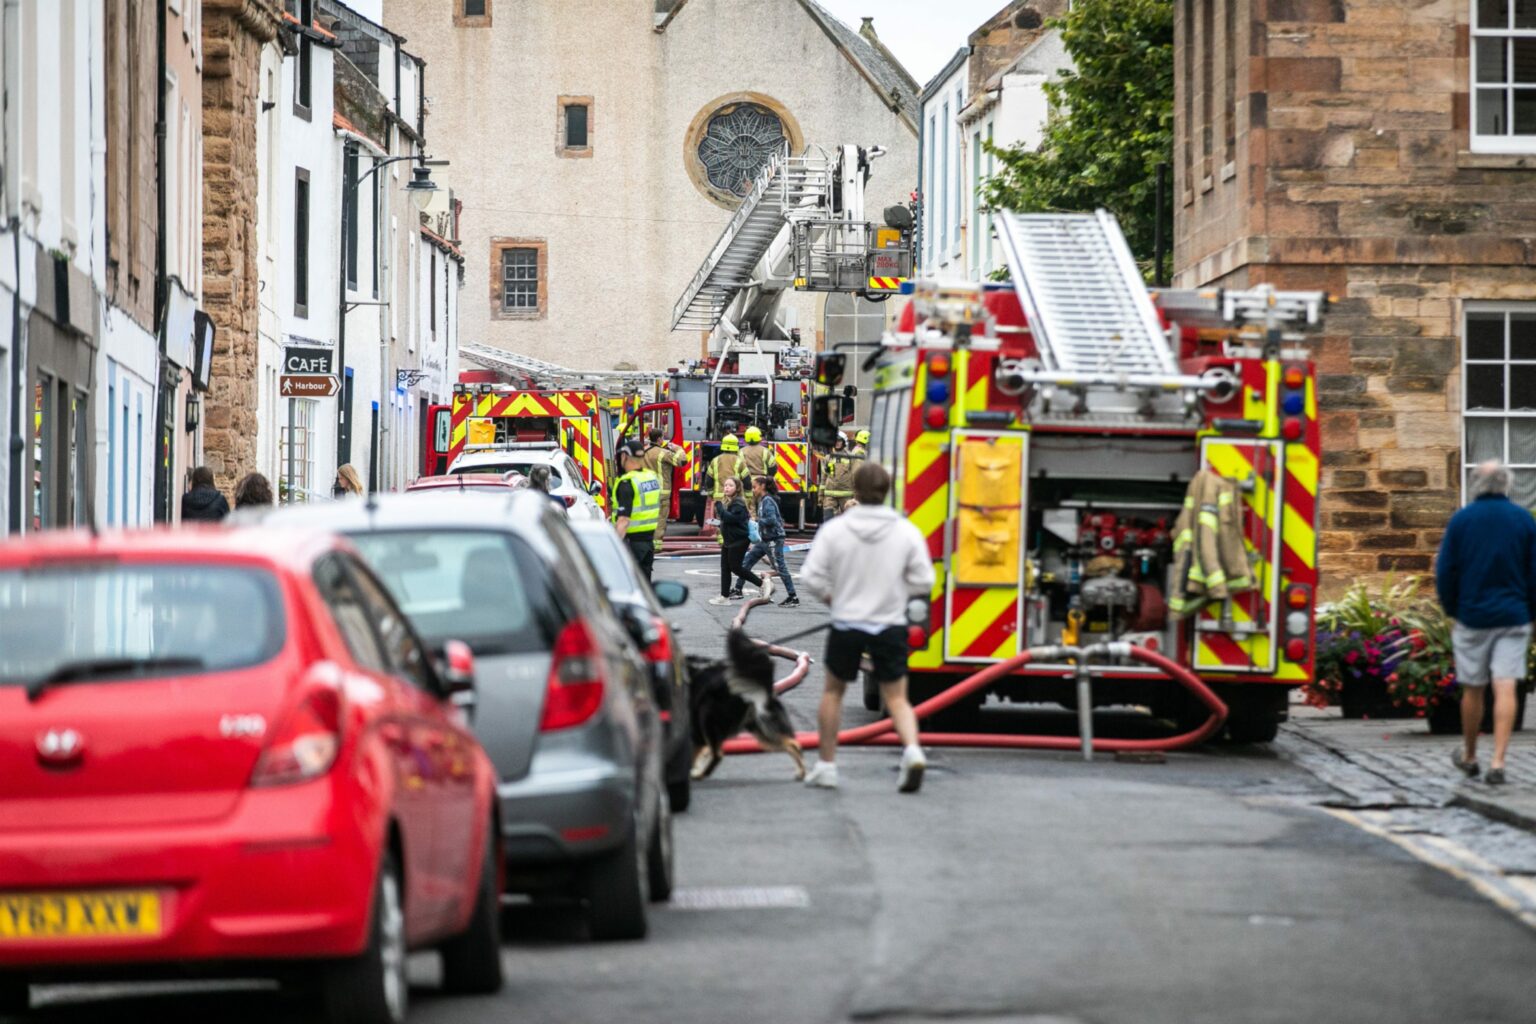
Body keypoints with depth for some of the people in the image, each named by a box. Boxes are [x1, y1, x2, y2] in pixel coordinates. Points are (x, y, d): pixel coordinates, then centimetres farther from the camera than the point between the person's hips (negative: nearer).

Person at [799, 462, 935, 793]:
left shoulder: (834, 530, -8)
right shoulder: (907, 532, -6)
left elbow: (811, 578, -8)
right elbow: (924, 582, -4)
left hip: (847, 626, 0)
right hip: (890, 626, 0)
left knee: (833, 691, 19)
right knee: (897, 698, 8)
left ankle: (827, 765, 22)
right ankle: (912, 750, -19)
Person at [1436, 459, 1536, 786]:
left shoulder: (1461, 520, -2)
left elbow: (1445, 572, 1)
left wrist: (1451, 611, 14)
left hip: (1472, 616, 0)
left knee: (1472, 690, 12)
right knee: (1505, 689, -5)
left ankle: (1469, 757, 27)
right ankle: (1498, 762, -15)